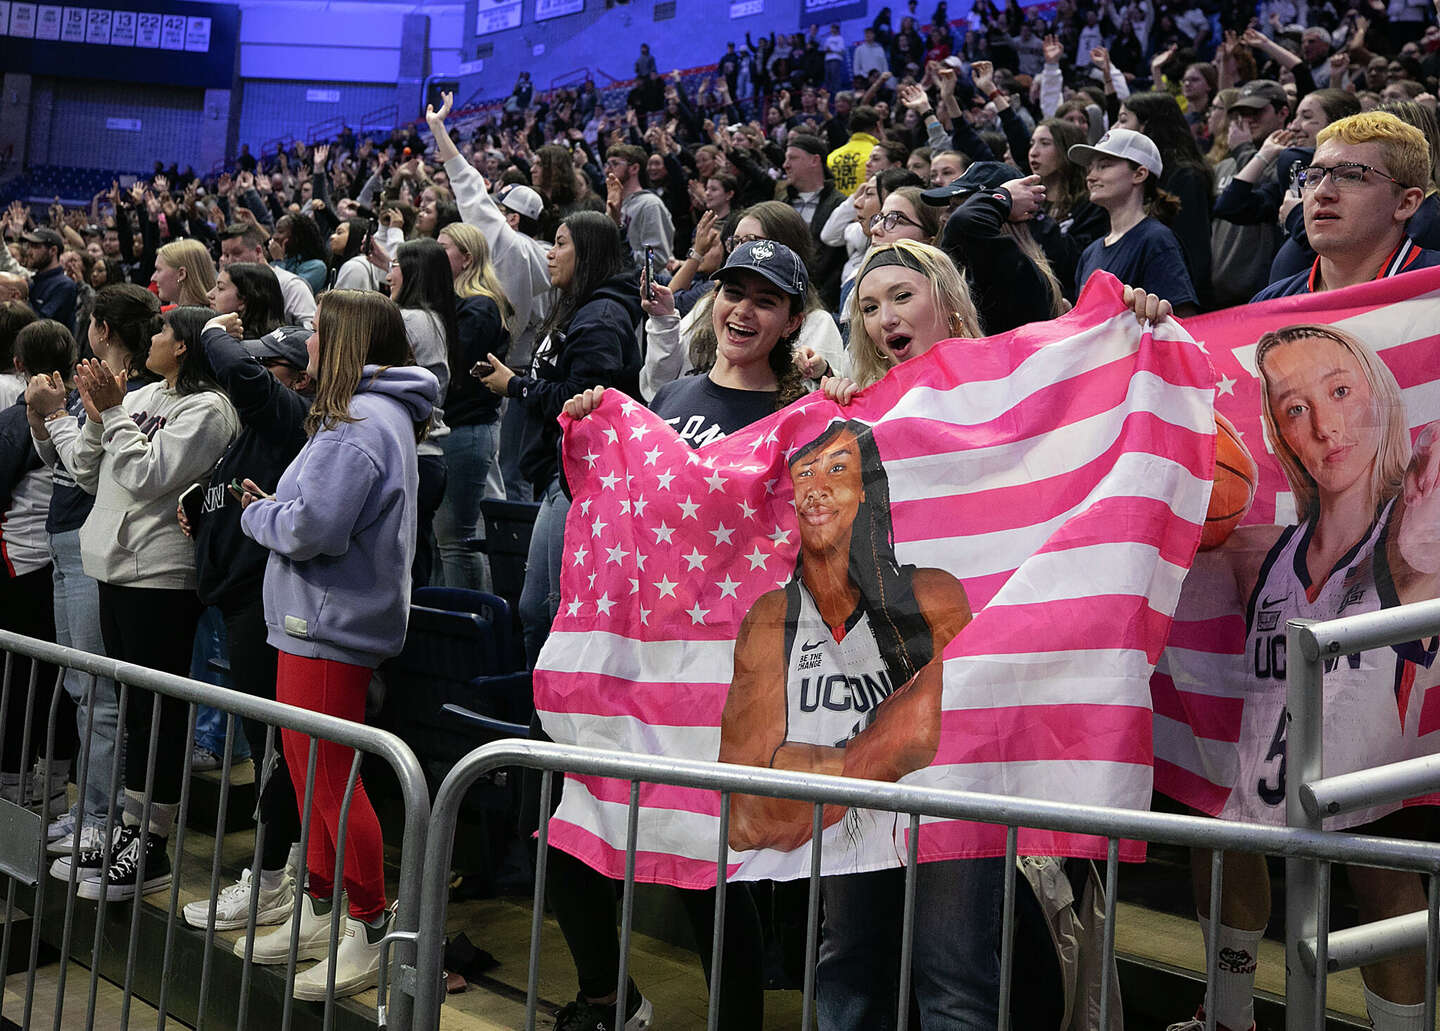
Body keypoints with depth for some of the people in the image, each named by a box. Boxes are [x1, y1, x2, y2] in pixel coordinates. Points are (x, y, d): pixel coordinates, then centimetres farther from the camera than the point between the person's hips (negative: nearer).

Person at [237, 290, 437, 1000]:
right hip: (324, 621, 11)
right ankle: (319, 913, 30)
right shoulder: (382, 415, 16)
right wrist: (272, 506, 5)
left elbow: (309, 529, -25)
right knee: (310, 769, 18)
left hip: (329, 625, -11)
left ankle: (371, 933, 10)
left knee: (327, 777, -2)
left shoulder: (356, 424, -19)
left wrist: (258, 513, -6)